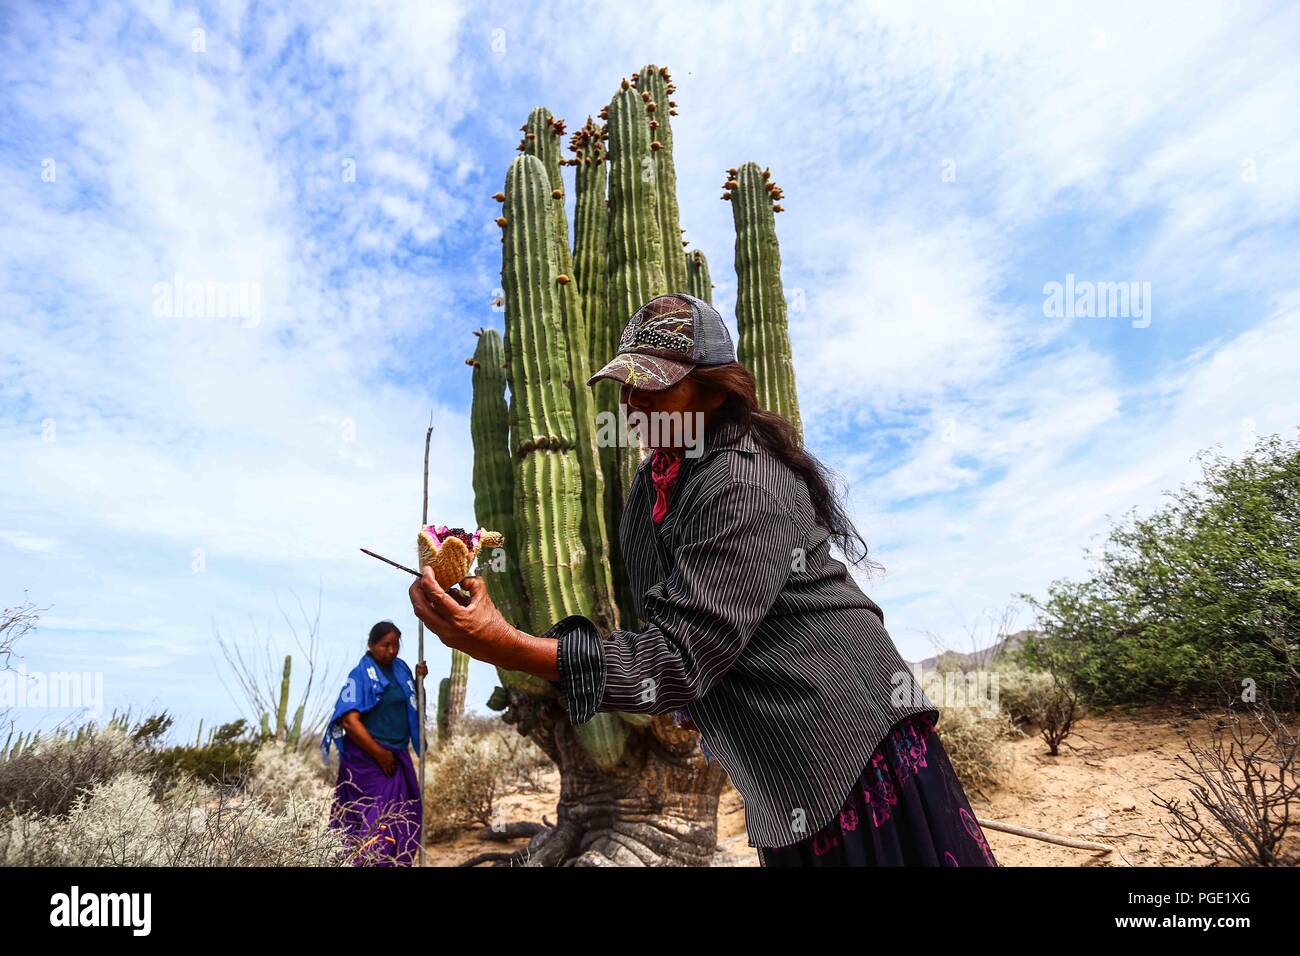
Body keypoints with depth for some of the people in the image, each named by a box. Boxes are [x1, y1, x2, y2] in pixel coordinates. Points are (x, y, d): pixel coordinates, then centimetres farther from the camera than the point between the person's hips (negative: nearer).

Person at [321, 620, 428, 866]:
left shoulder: (401, 668, 7)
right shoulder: (361, 674, -13)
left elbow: (413, 705, 20)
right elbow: (349, 721, -20)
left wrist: (419, 680, 1)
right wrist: (380, 754, -20)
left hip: (398, 754, 7)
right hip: (368, 756, -7)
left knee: (406, 814, 11)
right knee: (378, 816, -8)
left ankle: (397, 862, 24)